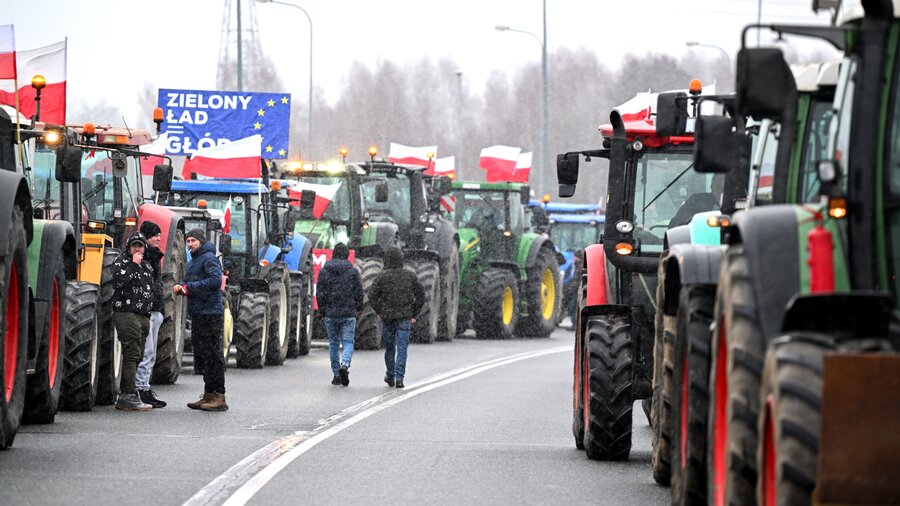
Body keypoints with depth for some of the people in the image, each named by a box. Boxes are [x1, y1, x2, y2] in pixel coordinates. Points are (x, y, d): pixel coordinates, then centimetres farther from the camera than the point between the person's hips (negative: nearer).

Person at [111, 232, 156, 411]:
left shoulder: (147, 266, 21)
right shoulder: (121, 262, -2)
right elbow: (118, 280, -21)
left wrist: (148, 314, 23)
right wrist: (133, 264, -16)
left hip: (143, 316, 8)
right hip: (126, 314, -8)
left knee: (137, 356, 9)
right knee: (131, 354, -14)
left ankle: (124, 396, 13)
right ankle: (129, 396, -16)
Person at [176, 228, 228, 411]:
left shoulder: (209, 258, -10)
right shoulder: (193, 261, 20)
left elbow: (215, 280, -24)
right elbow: (189, 282, 25)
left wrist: (189, 287, -22)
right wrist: (180, 287, 1)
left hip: (210, 313, -10)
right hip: (198, 314, 10)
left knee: (212, 354, -9)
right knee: (200, 354, 13)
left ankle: (219, 397, -9)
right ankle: (208, 395, 21)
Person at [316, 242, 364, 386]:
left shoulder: (324, 271, 1)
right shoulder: (353, 271, -2)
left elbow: (319, 293, 0)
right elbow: (359, 292, -1)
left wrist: (323, 310, 10)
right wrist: (358, 308, 13)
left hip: (330, 314, 1)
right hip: (348, 313, -1)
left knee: (333, 343, 11)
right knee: (348, 342, 2)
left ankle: (336, 375, 11)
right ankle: (345, 364, -25)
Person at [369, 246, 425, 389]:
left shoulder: (382, 276, -5)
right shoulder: (410, 276, 1)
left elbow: (372, 296, -9)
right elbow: (421, 295, 4)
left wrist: (379, 312, 6)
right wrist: (413, 314, 10)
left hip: (387, 317, 0)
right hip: (405, 318, 0)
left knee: (389, 347, 15)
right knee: (402, 348, -2)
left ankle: (390, 376, 25)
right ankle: (399, 377, -13)